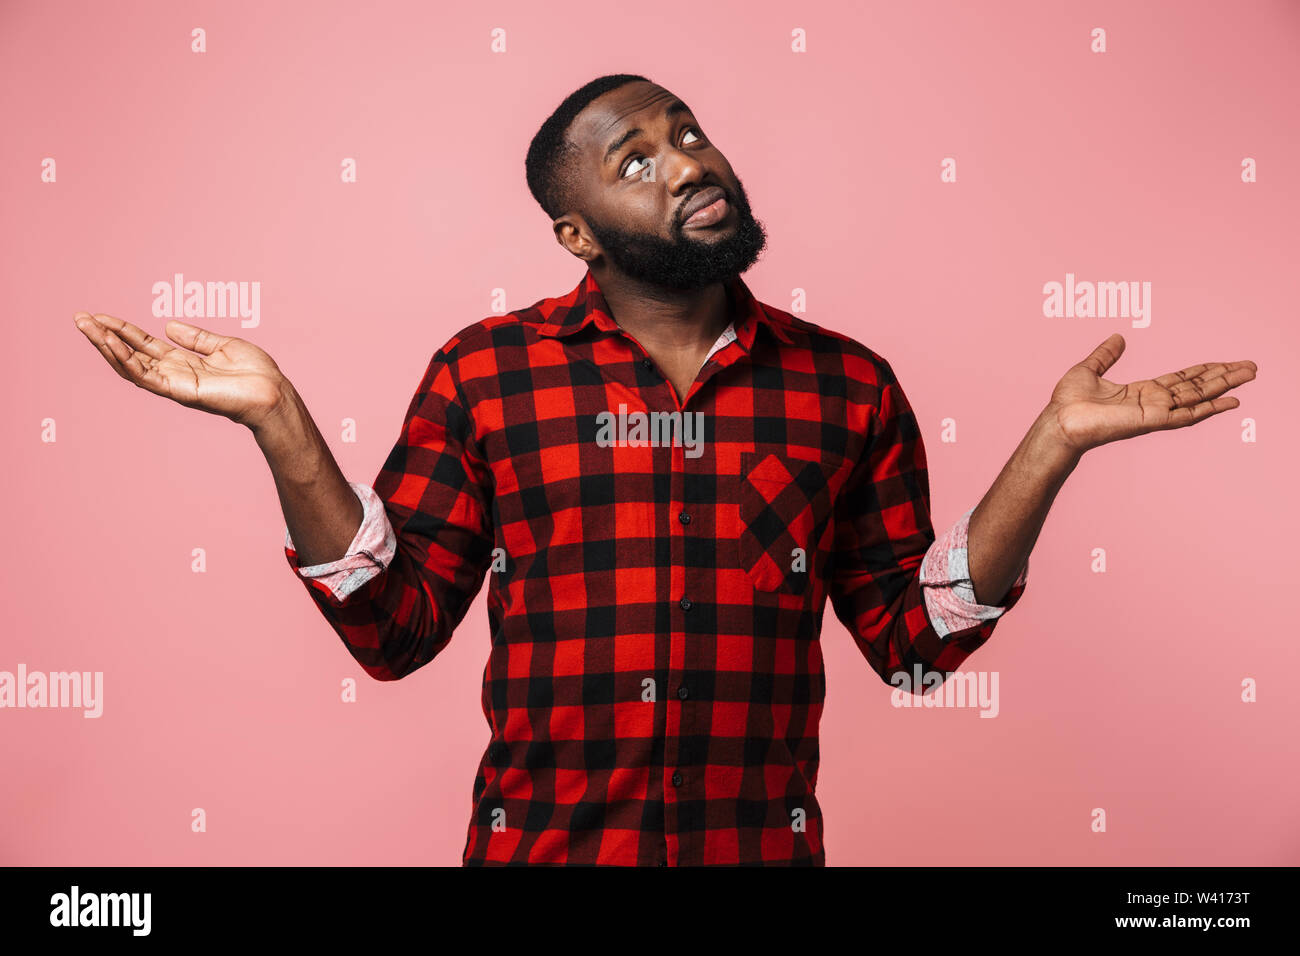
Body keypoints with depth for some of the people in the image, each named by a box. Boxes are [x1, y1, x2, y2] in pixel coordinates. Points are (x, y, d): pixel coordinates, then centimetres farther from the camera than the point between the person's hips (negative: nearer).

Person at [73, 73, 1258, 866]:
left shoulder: (847, 386, 1)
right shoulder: (485, 374, -3)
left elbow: (918, 637, 3)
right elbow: (396, 626, -3)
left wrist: (1054, 442, -5)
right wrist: (280, 421, -13)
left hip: (761, 840, 1)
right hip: (535, 839, -1)